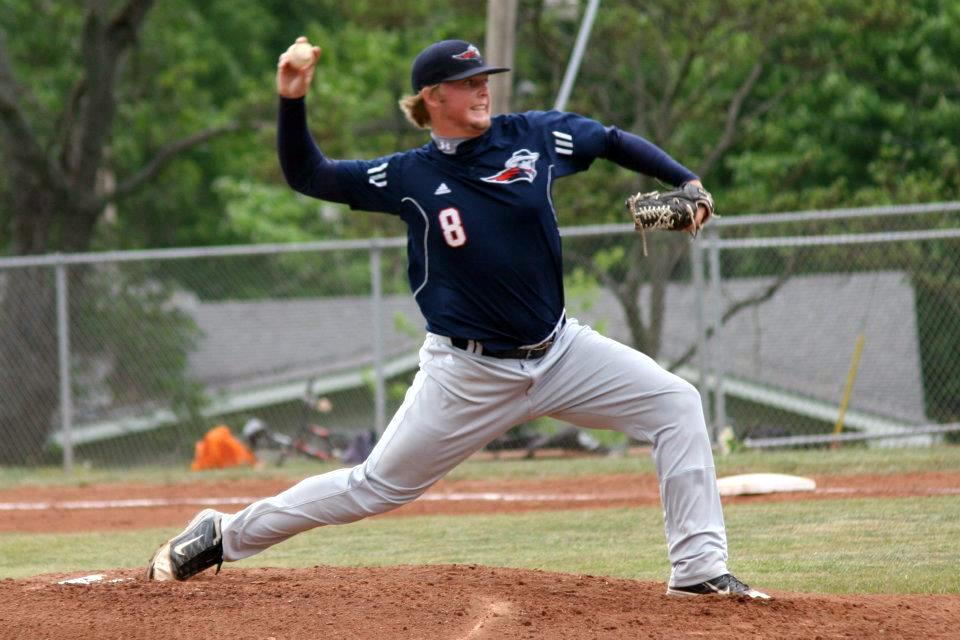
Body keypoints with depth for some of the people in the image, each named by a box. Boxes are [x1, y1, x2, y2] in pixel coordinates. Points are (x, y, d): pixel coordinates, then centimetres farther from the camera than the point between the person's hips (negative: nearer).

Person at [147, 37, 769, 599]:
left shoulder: (534, 136, -4)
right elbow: (309, 176, -6)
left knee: (676, 404, -11)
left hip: (560, 350, 3)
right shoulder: (410, 176, -8)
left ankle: (699, 571, -8)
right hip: (468, 375, -3)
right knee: (376, 486, 3)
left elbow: (616, 142, 10)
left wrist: (688, 184, -1)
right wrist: (292, 104, -21)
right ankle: (225, 535, 19)